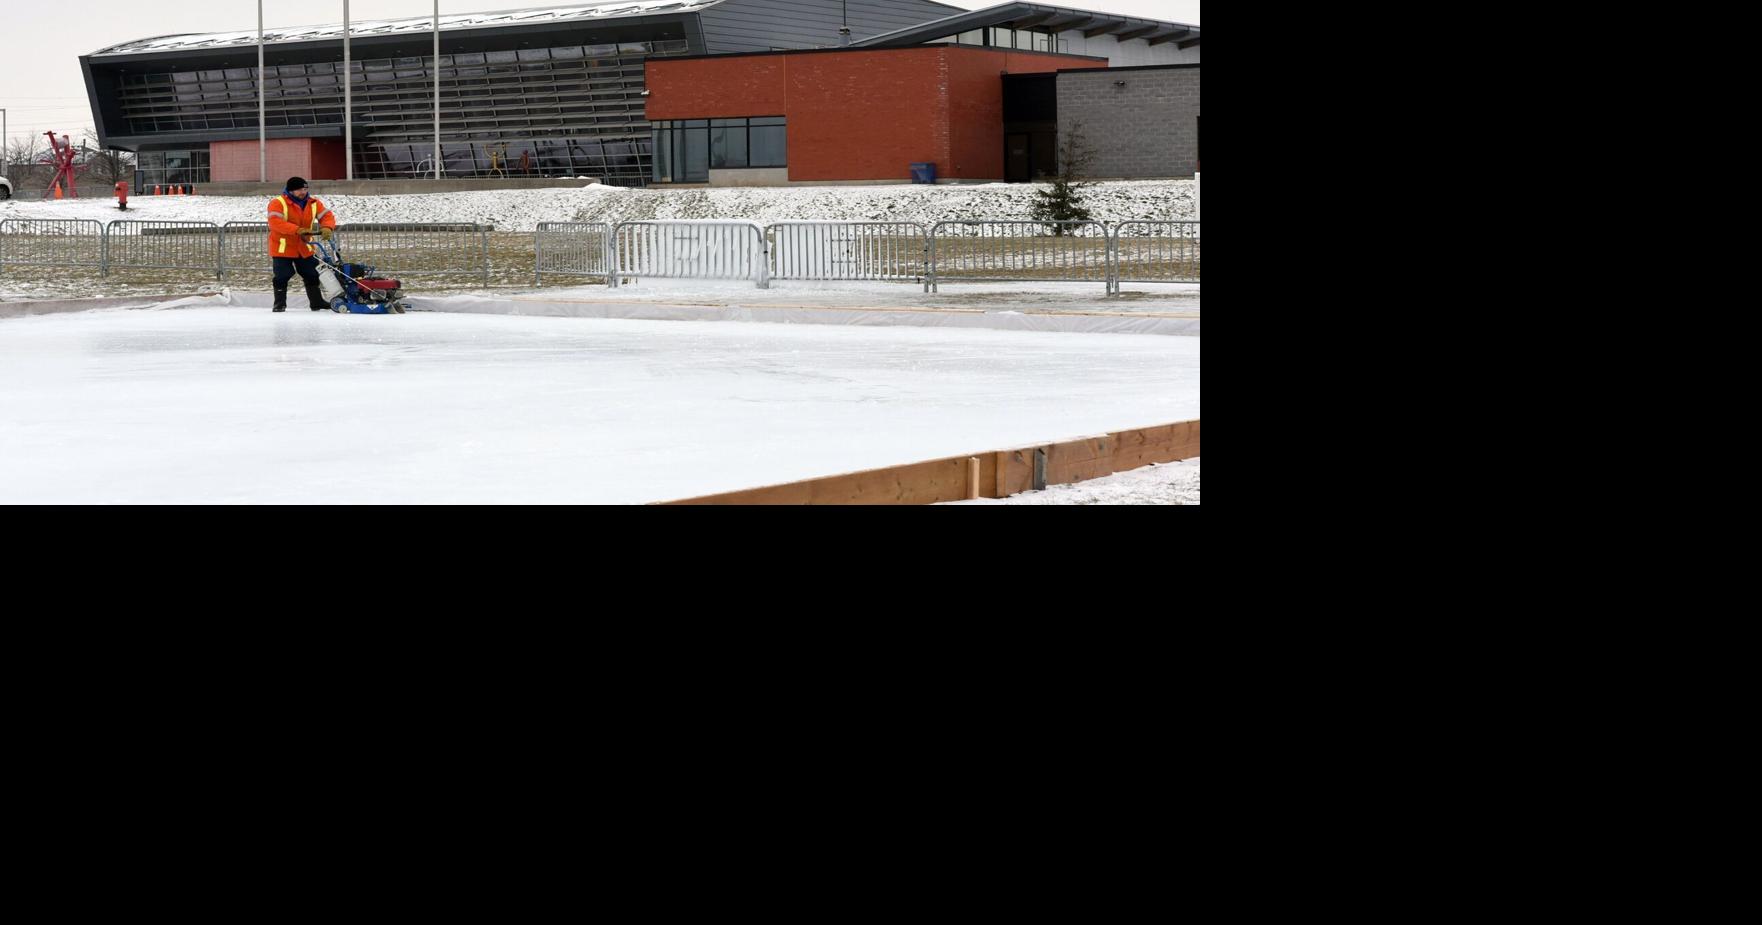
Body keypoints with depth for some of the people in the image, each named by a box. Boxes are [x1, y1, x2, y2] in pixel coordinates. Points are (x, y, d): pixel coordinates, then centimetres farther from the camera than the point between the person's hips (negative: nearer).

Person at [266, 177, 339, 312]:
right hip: (282, 248, -5)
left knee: (312, 275, 9)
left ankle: (317, 302, 21)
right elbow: (275, 223, -28)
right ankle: (280, 304, 6)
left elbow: (327, 216, -3)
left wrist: (327, 228, -28)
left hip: (304, 248, 5)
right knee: (282, 276, -7)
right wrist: (298, 230, -38)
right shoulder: (278, 203, -16)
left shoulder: (314, 203, 0)